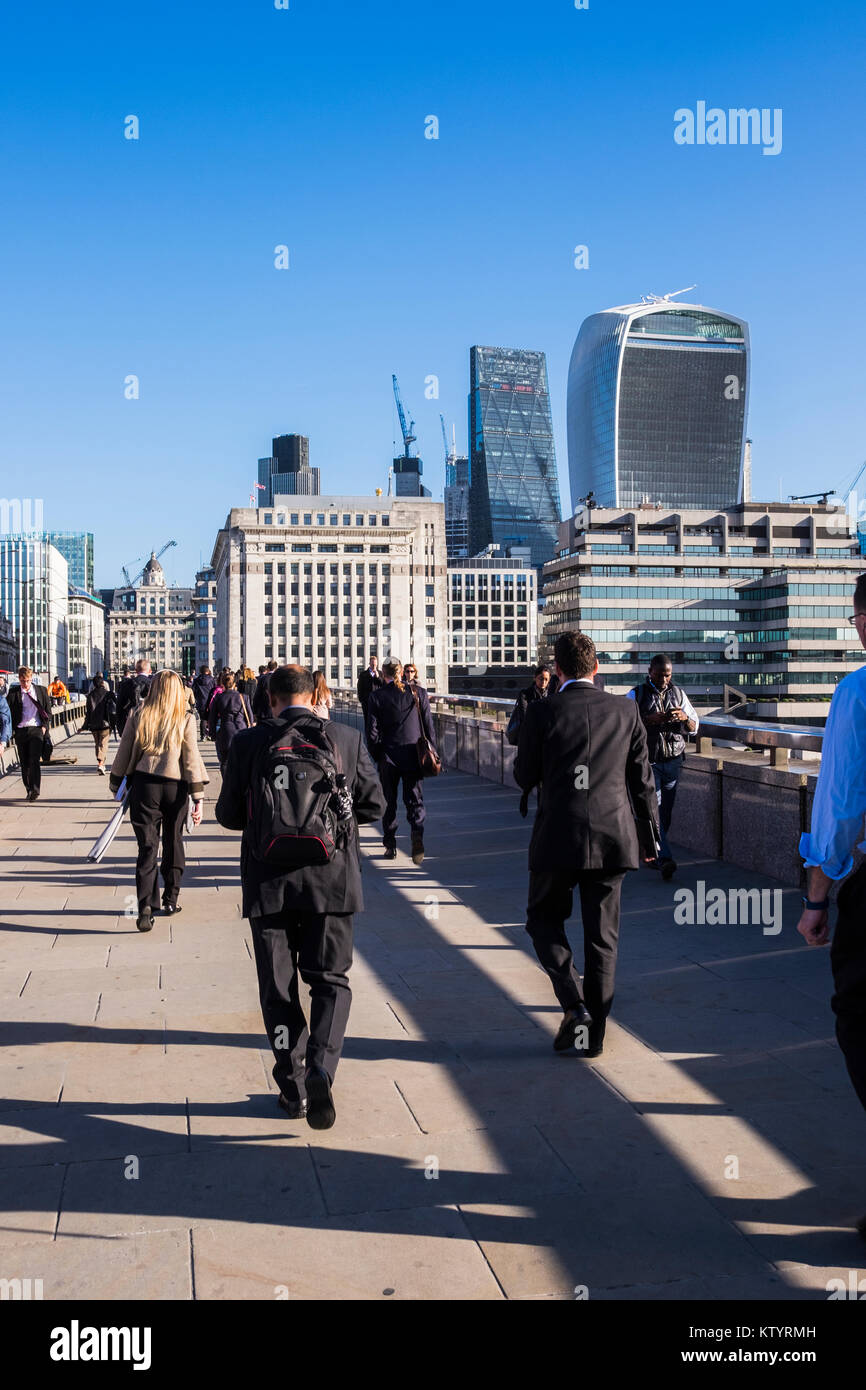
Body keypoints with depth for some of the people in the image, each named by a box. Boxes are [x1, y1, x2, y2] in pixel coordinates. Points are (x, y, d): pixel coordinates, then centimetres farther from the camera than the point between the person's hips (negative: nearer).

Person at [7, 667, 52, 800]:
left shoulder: (41, 690, 7)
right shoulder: (13, 693, 4)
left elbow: (48, 710, 11)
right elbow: (10, 713, 5)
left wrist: (45, 726, -1)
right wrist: (12, 731, -3)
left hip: (36, 729, -1)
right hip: (20, 731, 1)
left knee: (35, 760, -13)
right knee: (24, 763, 5)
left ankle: (35, 790, -15)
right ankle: (29, 790, 15)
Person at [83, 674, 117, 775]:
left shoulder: (90, 695, 2)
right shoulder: (108, 694, -4)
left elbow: (87, 711, 5)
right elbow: (114, 710, -4)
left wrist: (86, 725, 13)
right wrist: (114, 723, 5)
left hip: (93, 725, 3)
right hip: (105, 723, -3)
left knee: (97, 744, 17)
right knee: (103, 744, -4)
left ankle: (100, 763, 25)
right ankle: (100, 763, -21)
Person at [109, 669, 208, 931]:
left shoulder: (138, 715, -1)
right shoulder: (186, 719, -4)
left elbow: (124, 753, 5)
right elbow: (192, 759, -5)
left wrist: (115, 783, 18)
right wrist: (198, 797, -3)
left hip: (143, 785, 0)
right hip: (175, 787, 0)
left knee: (147, 846, 0)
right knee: (173, 843, 16)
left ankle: (146, 906, -14)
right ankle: (170, 900, 26)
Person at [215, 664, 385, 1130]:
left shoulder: (247, 744, -4)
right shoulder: (346, 739, -1)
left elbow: (228, 814, 3)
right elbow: (373, 804, 5)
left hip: (269, 882, 0)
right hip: (332, 881, 1)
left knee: (278, 989, 12)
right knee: (330, 979, 11)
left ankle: (294, 1088, 16)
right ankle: (320, 1069, -9)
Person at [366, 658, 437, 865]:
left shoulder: (377, 696, -6)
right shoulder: (418, 692, -2)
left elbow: (372, 732, -5)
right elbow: (429, 726, 0)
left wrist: (377, 756, 7)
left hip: (388, 757, 0)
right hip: (413, 755, 1)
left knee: (389, 802, 13)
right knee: (415, 799, 6)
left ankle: (390, 846, 17)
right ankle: (417, 832, -20)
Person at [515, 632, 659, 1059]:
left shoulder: (543, 712, -6)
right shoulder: (625, 711, 2)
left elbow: (524, 776, 2)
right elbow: (642, 780, 7)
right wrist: (649, 836, 17)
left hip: (560, 838, -3)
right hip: (613, 837, 3)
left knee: (544, 919, 16)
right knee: (602, 936, 11)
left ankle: (574, 1005, -3)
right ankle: (594, 1032, 16)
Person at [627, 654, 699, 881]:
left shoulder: (678, 694, 13)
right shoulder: (636, 695, 2)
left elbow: (694, 728, 14)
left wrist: (684, 718, -9)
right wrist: (650, 720, -21)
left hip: (673, 761, 4)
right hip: (648, 760, -4)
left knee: (666, 812, 5)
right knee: (653, 809, -14)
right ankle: (664, 858, -19)